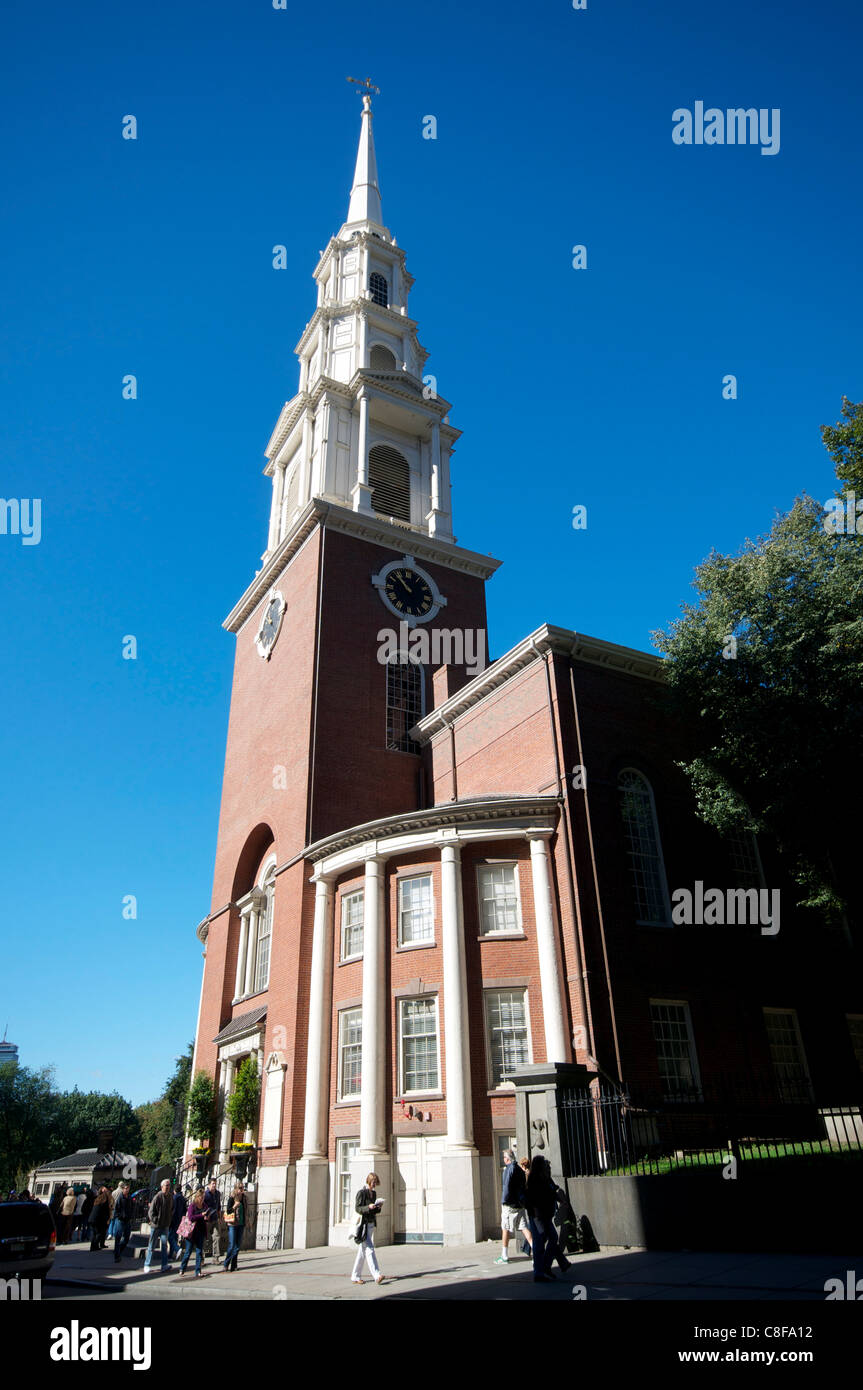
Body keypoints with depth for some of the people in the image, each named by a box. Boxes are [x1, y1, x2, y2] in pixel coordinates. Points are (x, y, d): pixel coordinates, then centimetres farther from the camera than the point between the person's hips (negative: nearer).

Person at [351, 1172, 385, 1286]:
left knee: (362, 1251, 11)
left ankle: (355, 1277, 18)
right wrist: (368, 1207, -27)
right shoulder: (361, 1192, -10)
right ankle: (376, 1276, -17)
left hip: (371, 1224, 8)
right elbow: (357, 1208, -14)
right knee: (369, 1250, -13)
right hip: (363, 1225, -8)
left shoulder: (373, 1193, 14)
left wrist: (378, 1207, 0)